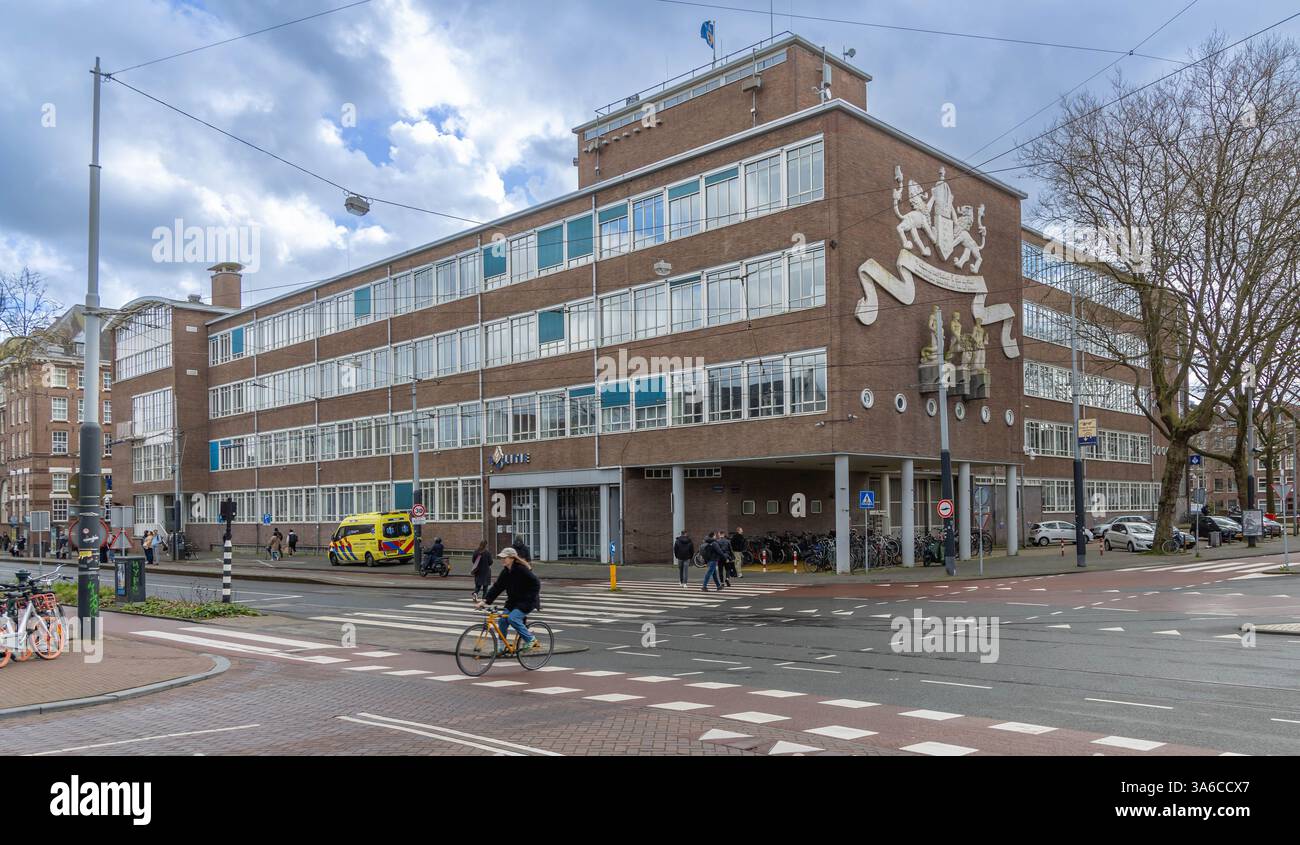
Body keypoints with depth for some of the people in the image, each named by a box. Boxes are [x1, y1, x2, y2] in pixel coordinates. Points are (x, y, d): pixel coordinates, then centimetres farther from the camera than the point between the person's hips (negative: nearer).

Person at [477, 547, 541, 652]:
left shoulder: (521, 569, -20)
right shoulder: (505, 572, 3)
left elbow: (536, 583, -20)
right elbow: (497, 587, 0)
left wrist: (530, 598, -22)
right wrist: (485, 600, -9)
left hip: (527, 601, -8)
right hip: (513, 601, 8)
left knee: (512, 618, -23)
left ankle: (530, 640, -6)